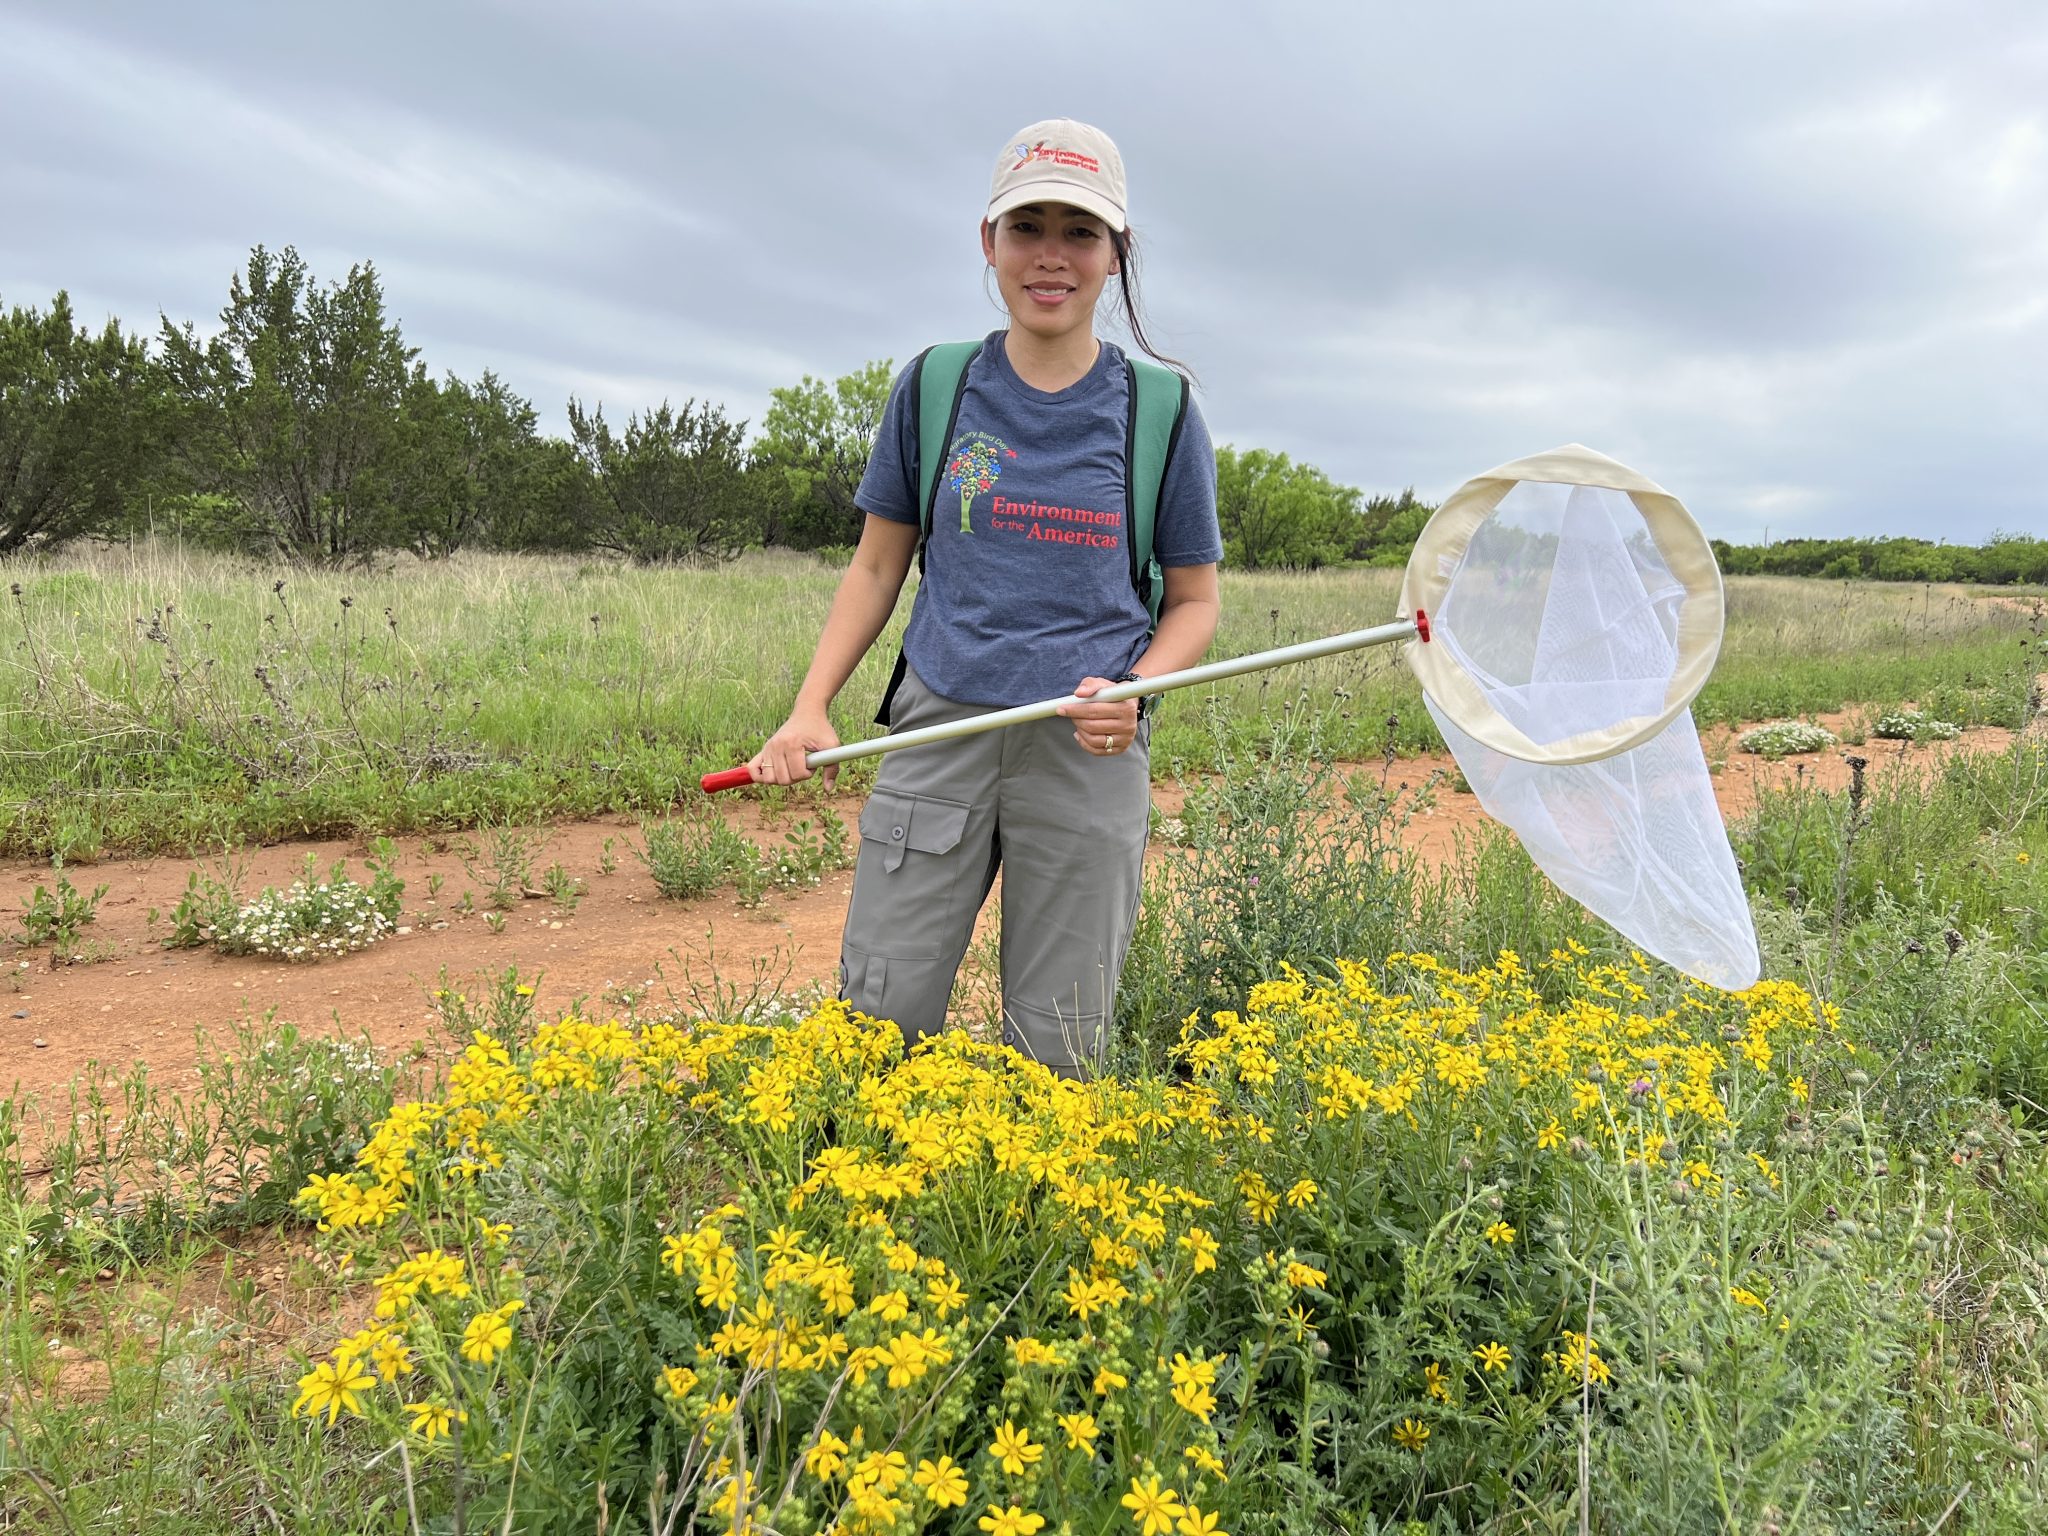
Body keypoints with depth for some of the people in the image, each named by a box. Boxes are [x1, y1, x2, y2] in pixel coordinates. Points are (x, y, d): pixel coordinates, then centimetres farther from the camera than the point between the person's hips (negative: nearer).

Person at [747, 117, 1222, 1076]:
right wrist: (809, 707, 1)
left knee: (1057, 1050, 5)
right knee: (877, 1019, 0)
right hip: (941, 730, 1)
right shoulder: (933, 386, 7)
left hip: (1087, 753, -1)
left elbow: (1194, 602, 9)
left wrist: (1134, 692, -11)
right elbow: (877, 566, 13)